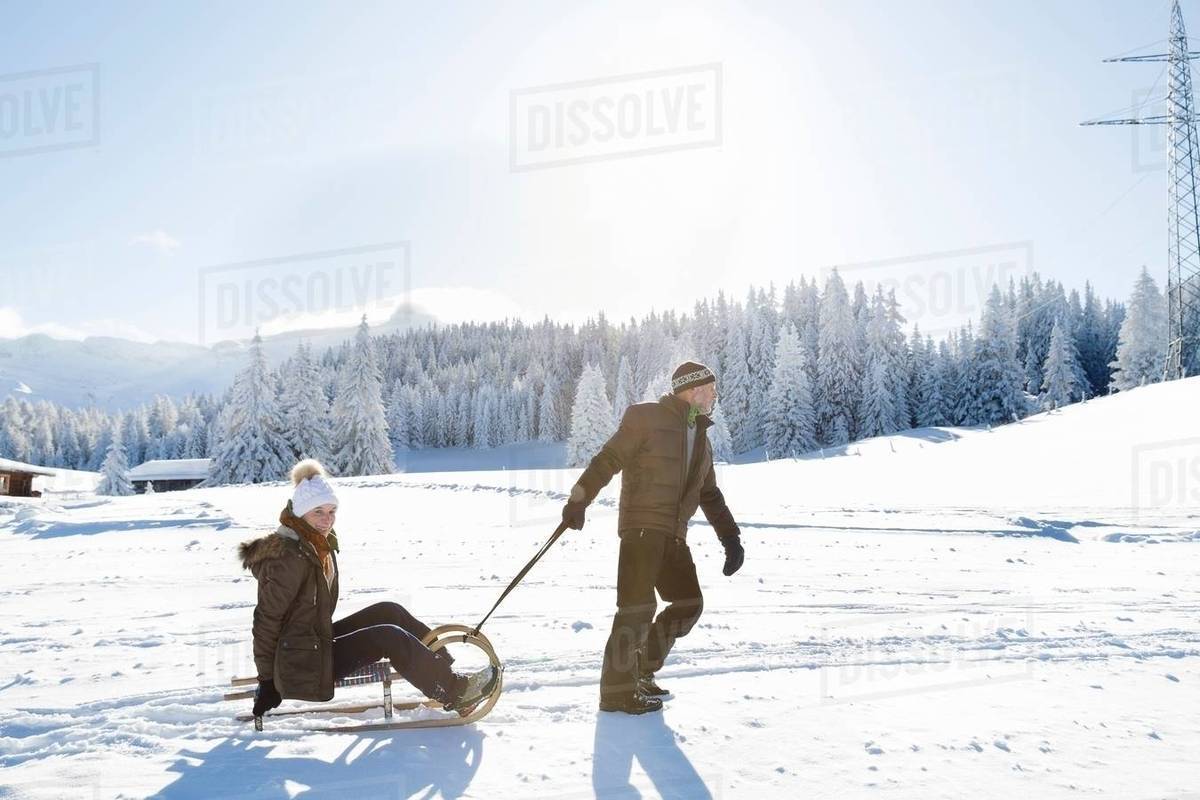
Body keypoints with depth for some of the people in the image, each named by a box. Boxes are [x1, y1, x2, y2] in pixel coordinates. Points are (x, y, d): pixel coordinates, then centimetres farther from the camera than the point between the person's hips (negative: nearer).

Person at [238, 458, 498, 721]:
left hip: (317, 642, 9)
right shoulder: (289, 556, -23)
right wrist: (267, 680, -14)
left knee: (389, 612, 3)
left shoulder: (321, 544, 7)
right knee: (388, 637, -15)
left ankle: (443, 665, 5)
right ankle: (455, 692, -5)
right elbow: (267, 619, -19)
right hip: (301, 667, -9)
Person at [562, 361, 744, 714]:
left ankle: (641, 670, 20)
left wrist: (731, 538, 16)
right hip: (641, 527, -8)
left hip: (673, 536, 8)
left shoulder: (701, 440, 20)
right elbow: (608, 459, -7)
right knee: (638, 607, -12)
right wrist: (579, 501, -15)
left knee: (690, 603, 7)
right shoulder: (647, 417, -3)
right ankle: (617, 691, -3)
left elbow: (710, 495, 24)